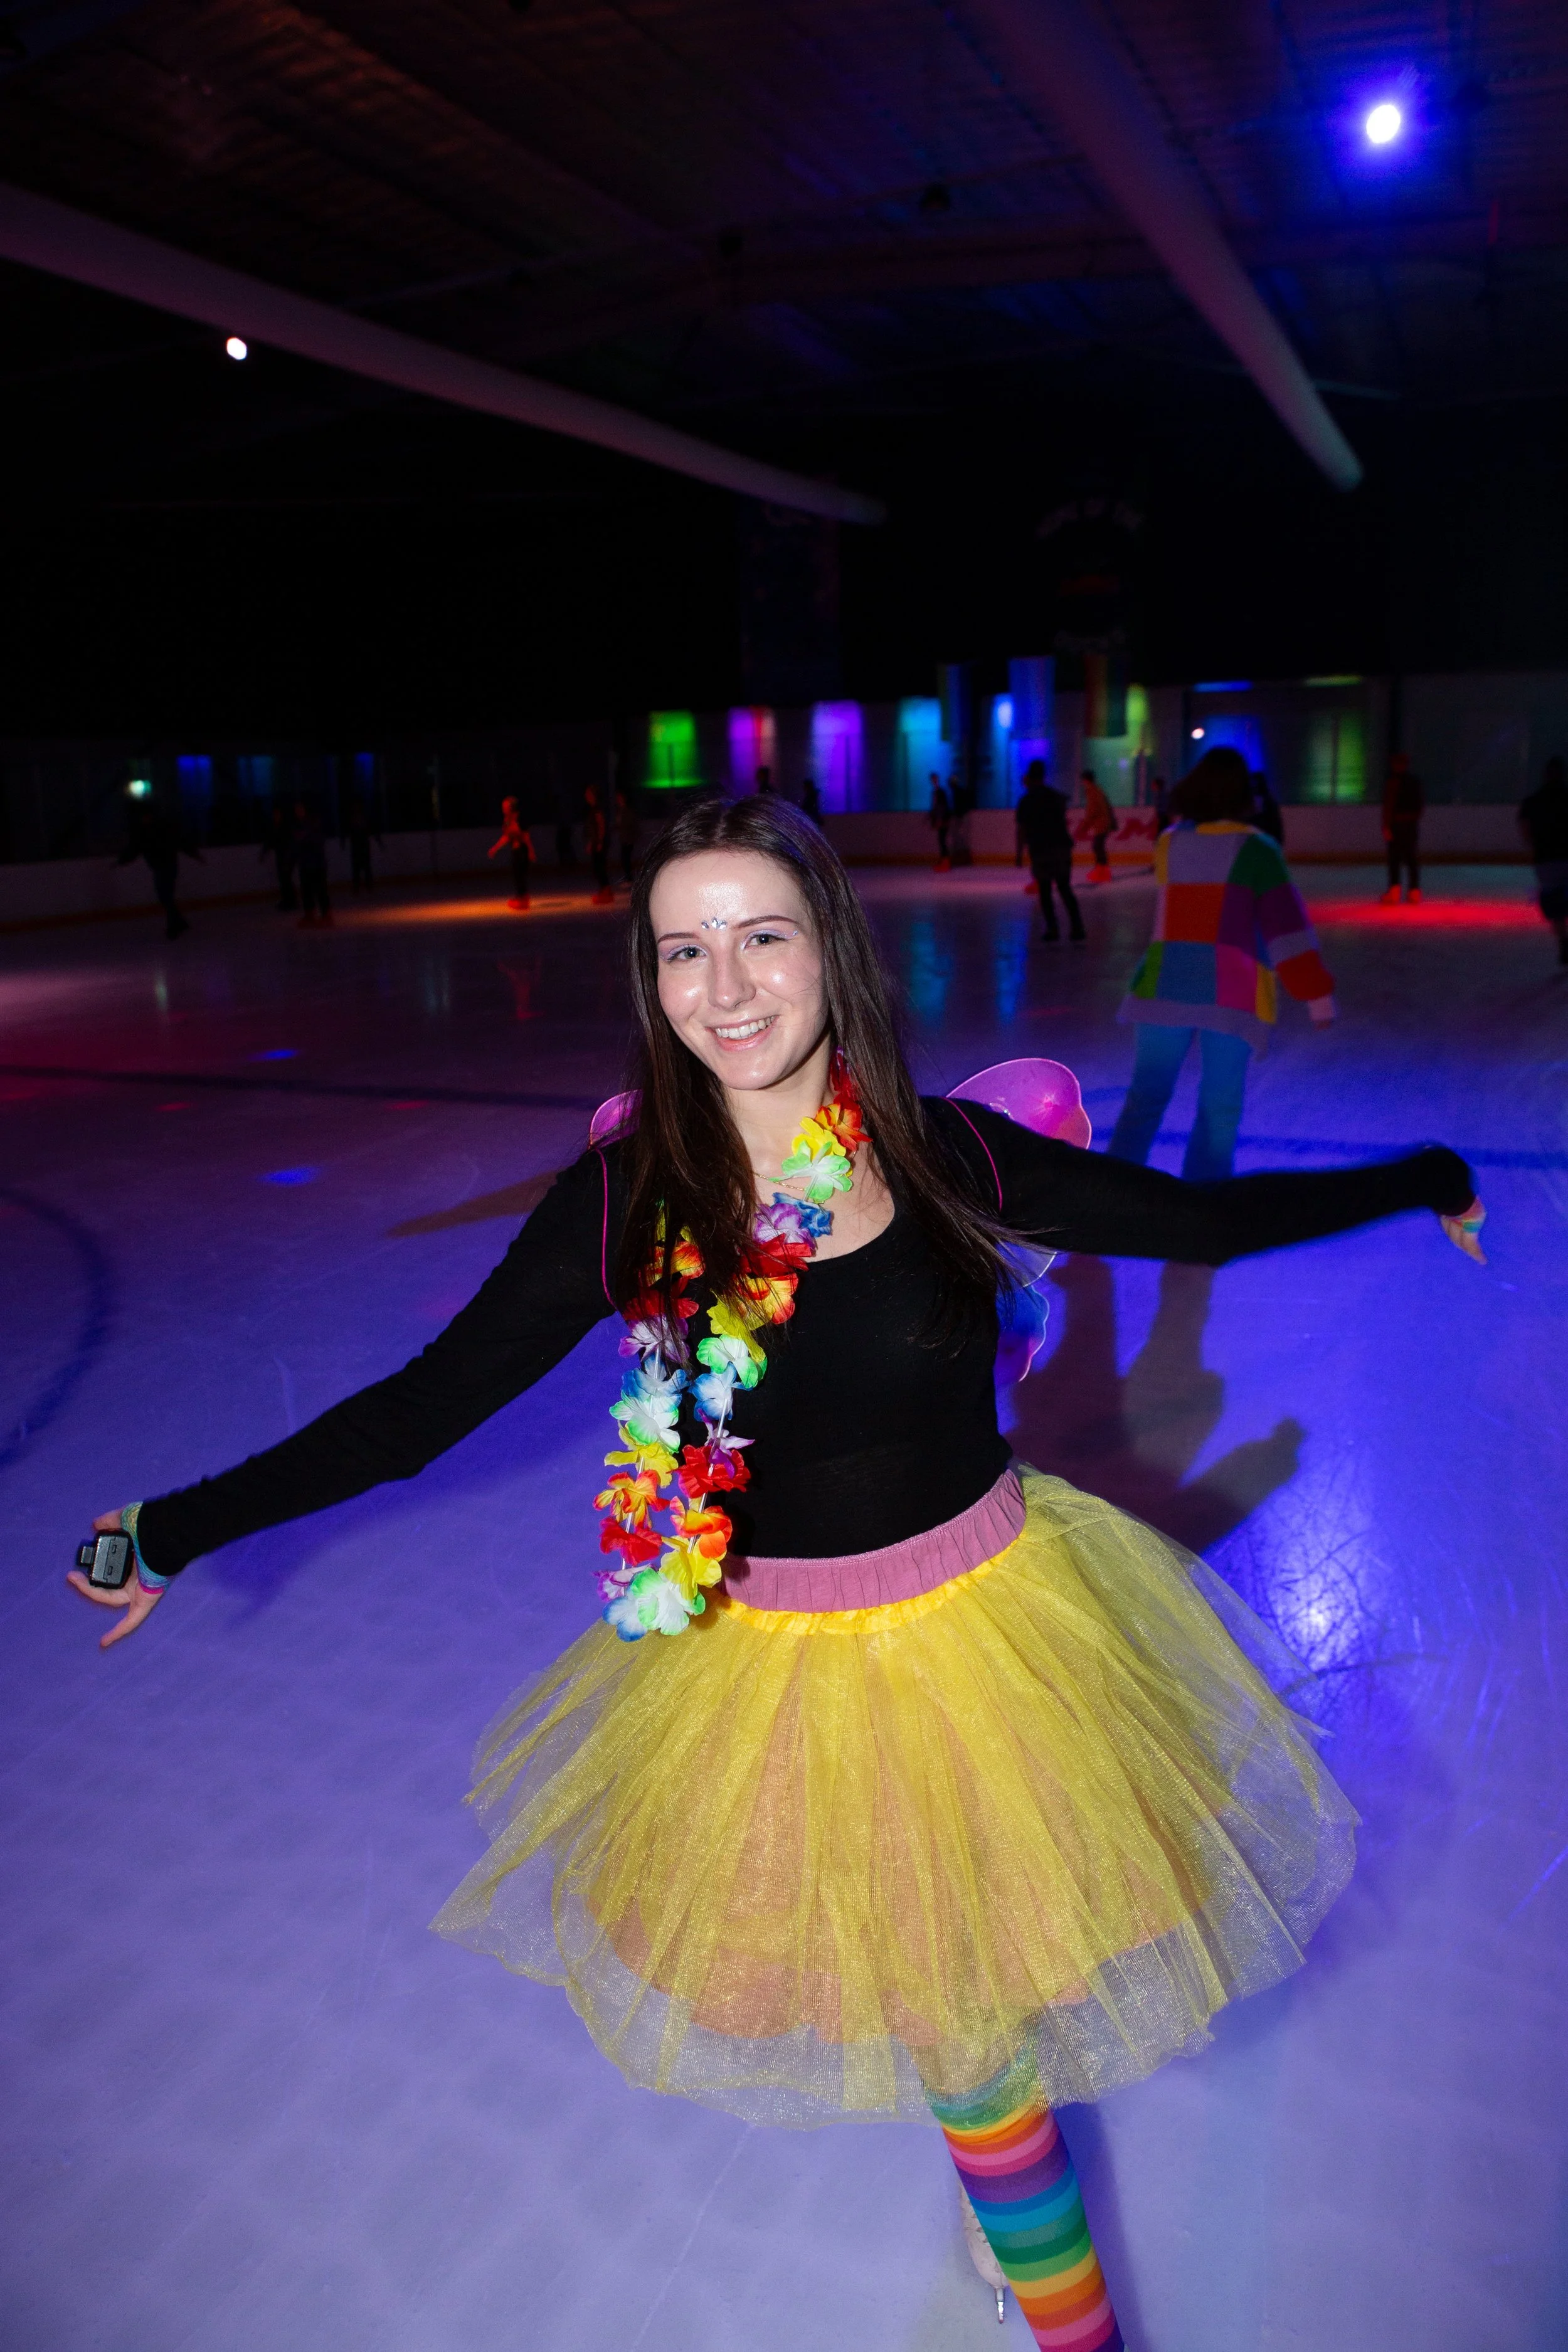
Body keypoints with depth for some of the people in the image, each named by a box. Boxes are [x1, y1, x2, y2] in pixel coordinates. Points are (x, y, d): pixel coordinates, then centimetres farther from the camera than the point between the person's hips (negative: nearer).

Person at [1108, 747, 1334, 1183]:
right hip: (1231, 989, -3)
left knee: (1147, 1095, 8)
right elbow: (1286, 926, -6)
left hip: (1167, 983, 3)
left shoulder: (1168, 844, 12)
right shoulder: (1254, 848, -1)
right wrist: (1318, 993, -5)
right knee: (1220, 1106, 4)